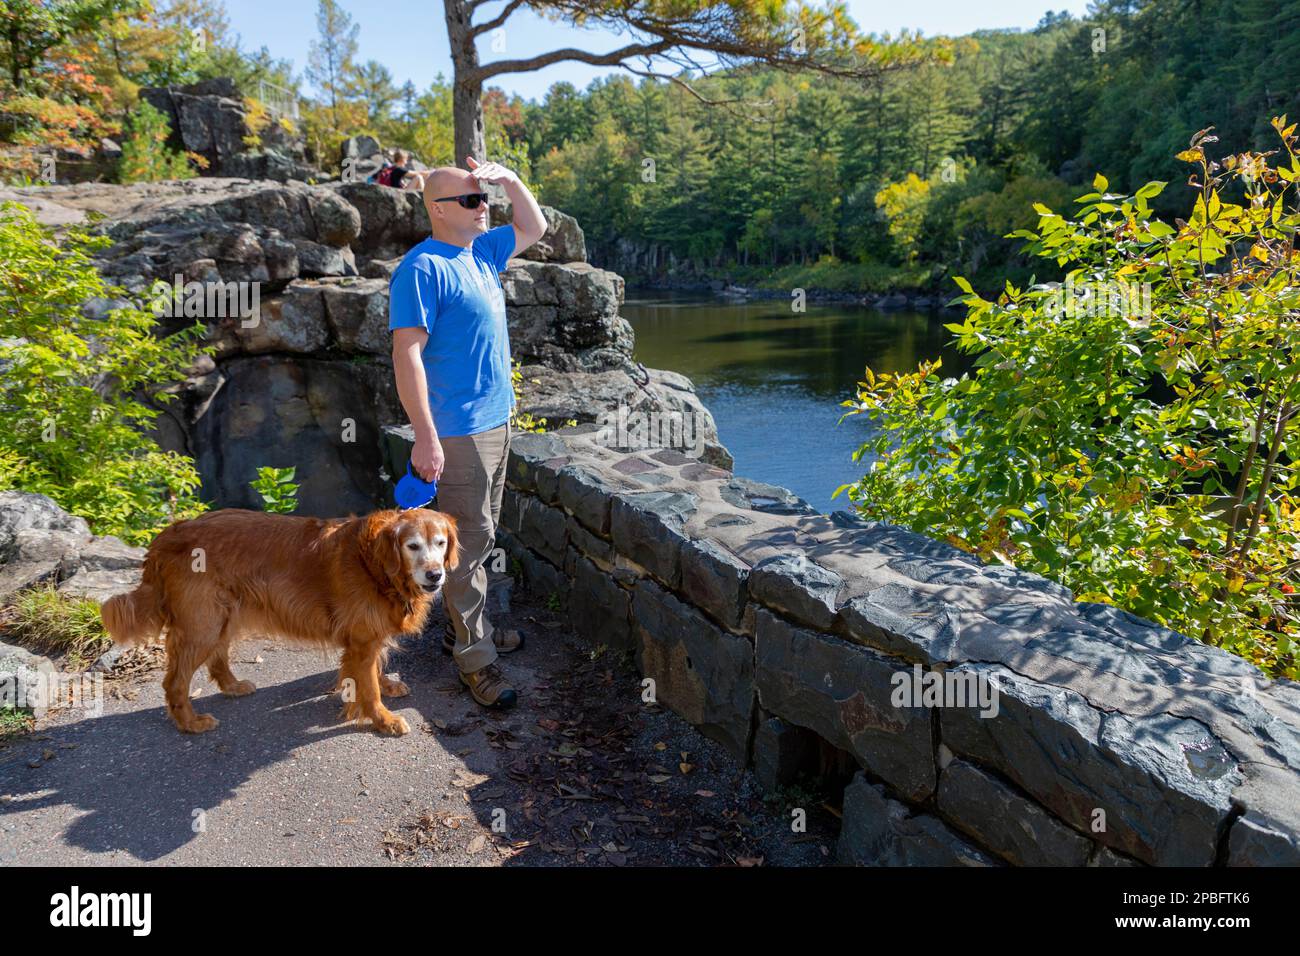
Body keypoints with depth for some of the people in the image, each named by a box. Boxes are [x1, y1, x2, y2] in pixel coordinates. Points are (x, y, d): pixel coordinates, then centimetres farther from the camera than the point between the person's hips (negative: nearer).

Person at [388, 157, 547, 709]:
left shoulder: (482, 251, 12)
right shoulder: (422, 269, -14)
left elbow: (534, 228, 28)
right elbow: (407, 352, -20)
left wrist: (510, 181, 9)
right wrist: (426, 436, -24)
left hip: (496, 419, 9)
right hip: (457, 430, -9)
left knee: (479, 535, 17)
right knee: (468, 541, -3)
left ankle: (467, 627, 32)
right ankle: (474, 658, 6)